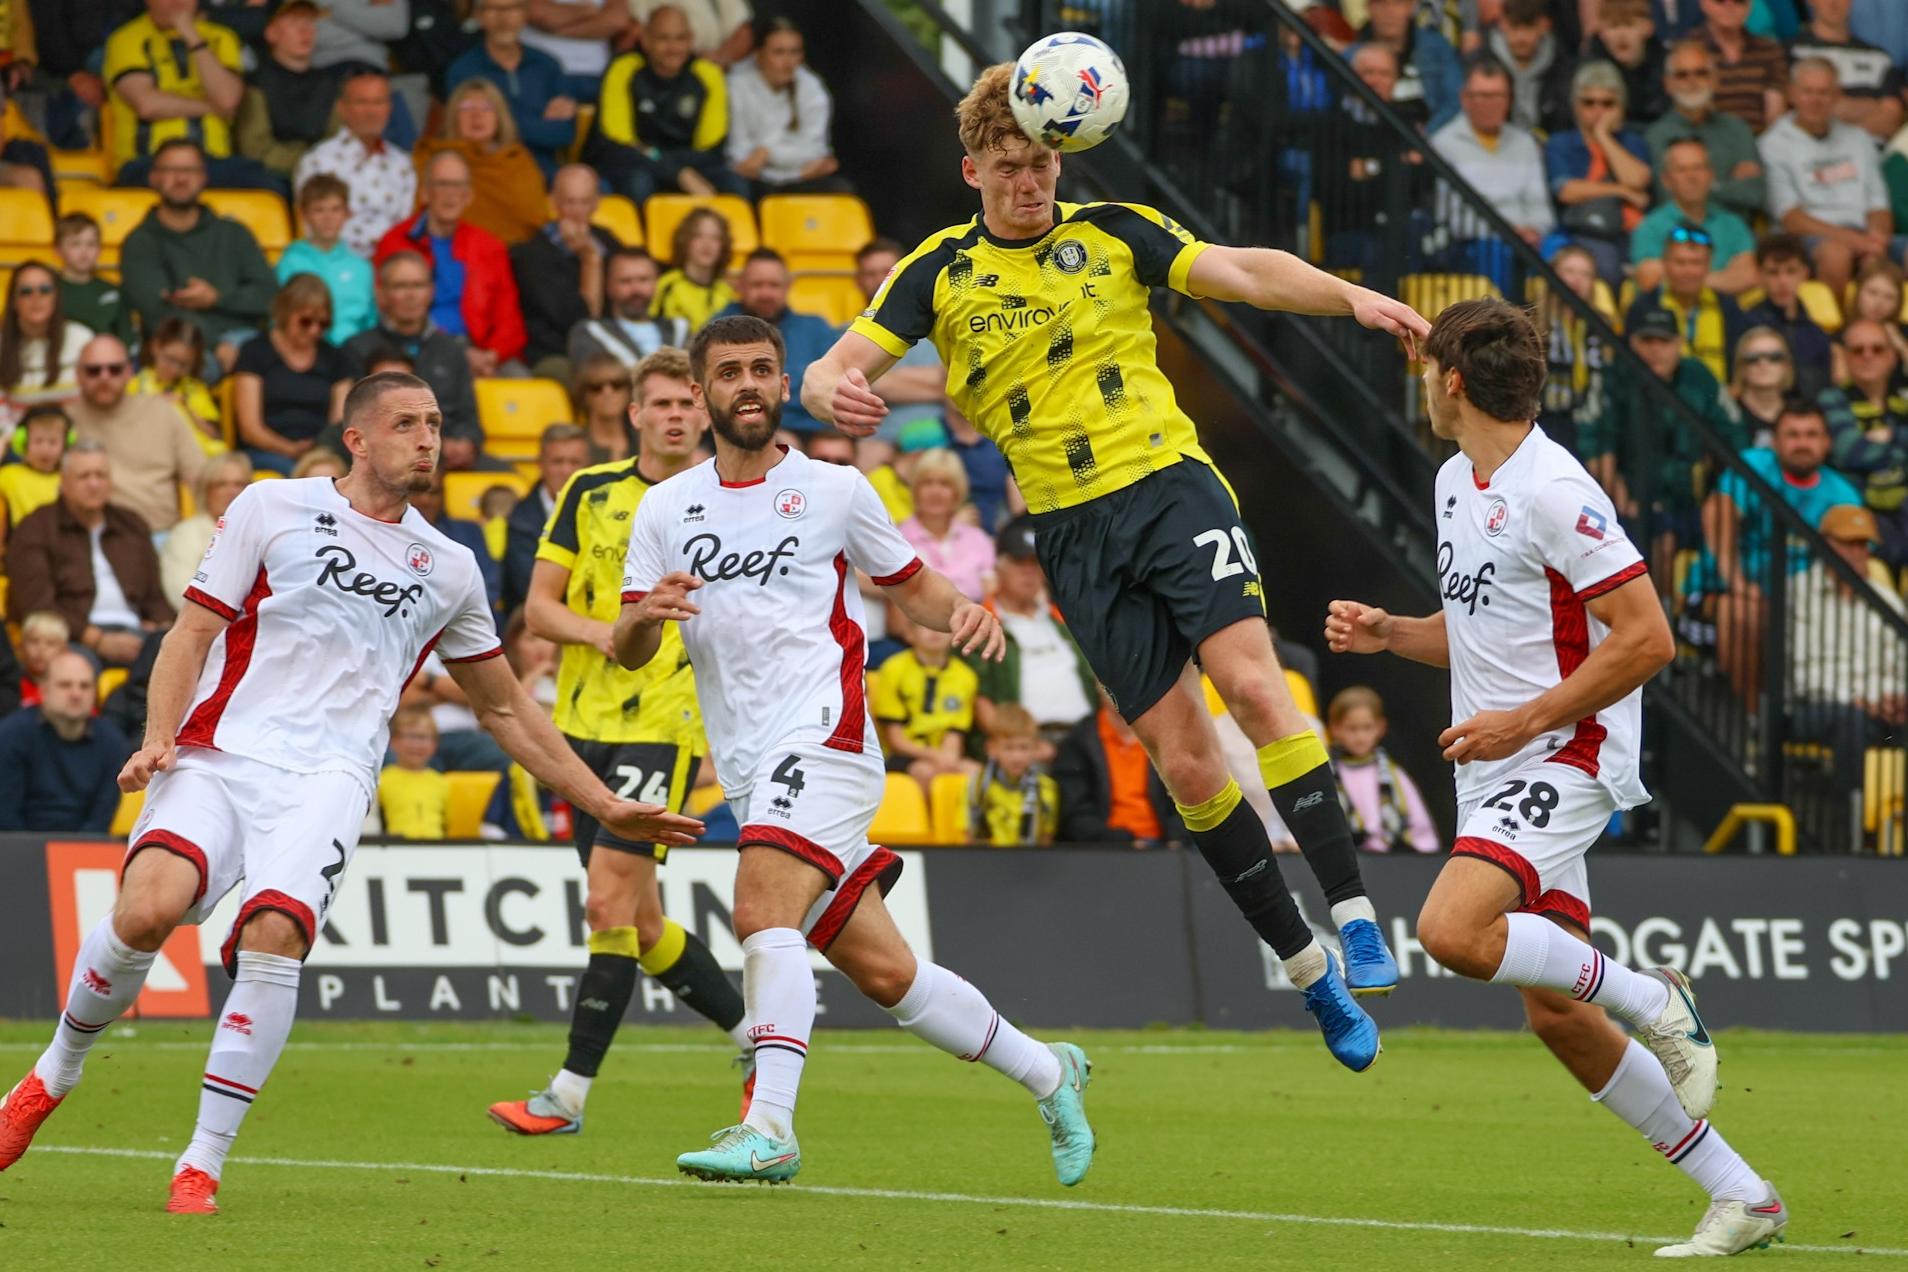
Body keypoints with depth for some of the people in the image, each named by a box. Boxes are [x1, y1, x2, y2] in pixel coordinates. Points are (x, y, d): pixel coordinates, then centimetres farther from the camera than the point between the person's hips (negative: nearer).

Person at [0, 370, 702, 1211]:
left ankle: (203, 1162, -17)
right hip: (216, 756, -1)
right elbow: (195, 630, 8)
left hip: (325, 779, 2)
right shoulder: (272, 509, 10)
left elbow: (505, 711, 28)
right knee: (148, 907, -28)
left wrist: (606, 808, 26)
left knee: (275, 935, -27)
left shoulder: (448, 570, 19)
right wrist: (158, 738, -9)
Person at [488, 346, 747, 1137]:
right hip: (584, 722, 4)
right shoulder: (590, 492, 7)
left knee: (611, 902, -15)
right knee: (641, 924, 8)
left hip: (665, 725, -4)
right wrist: (598, 630, -12)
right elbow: (538, 606, 7)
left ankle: (570, 1093, -12)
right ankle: (755, 1034, 28)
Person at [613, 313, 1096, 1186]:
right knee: (881, 971, 6)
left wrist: (963, 612, -8)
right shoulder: (665, 509, 12)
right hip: (751, 769, 4)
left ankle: (769, 1128, -34)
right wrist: (646, 615, -14)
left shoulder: (834, 490, 5)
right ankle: (1045, 1072, 23)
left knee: (763, 911, -27)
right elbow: (626, 653, 10)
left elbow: (912, 586, 15)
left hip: (822, 735, -4)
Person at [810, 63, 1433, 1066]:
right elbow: (838, 368, 0)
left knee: (1251, 681, -22)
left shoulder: (1113, 234, 6)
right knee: (1184, 759, -4)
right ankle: (1306, 972, 5)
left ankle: (1351, 912, -20)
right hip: (1074, 533, 1)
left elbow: (1243, 271, -2)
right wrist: (834, 391, -25)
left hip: (1170, 485, -1)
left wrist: (1352, 298, -19)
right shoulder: (940, 273, 6)